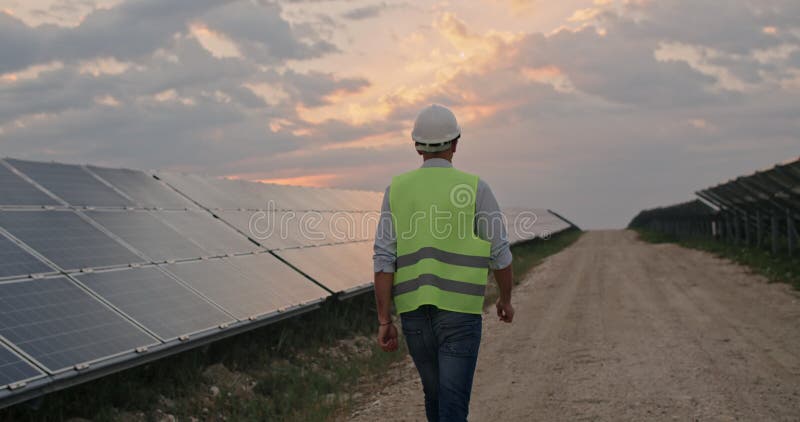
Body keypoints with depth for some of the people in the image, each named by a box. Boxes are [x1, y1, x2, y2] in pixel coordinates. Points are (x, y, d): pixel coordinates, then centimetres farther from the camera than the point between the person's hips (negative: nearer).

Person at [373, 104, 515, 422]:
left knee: (437, 393, 23)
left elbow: (384, 259, -3)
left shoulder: (397, 189, 3)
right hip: (459, 312, -3)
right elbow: (500, 255, 0)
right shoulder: (475, 188, -3)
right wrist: (506, 299, 18)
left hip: (414, 314, 3)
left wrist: (384, 322, -2)